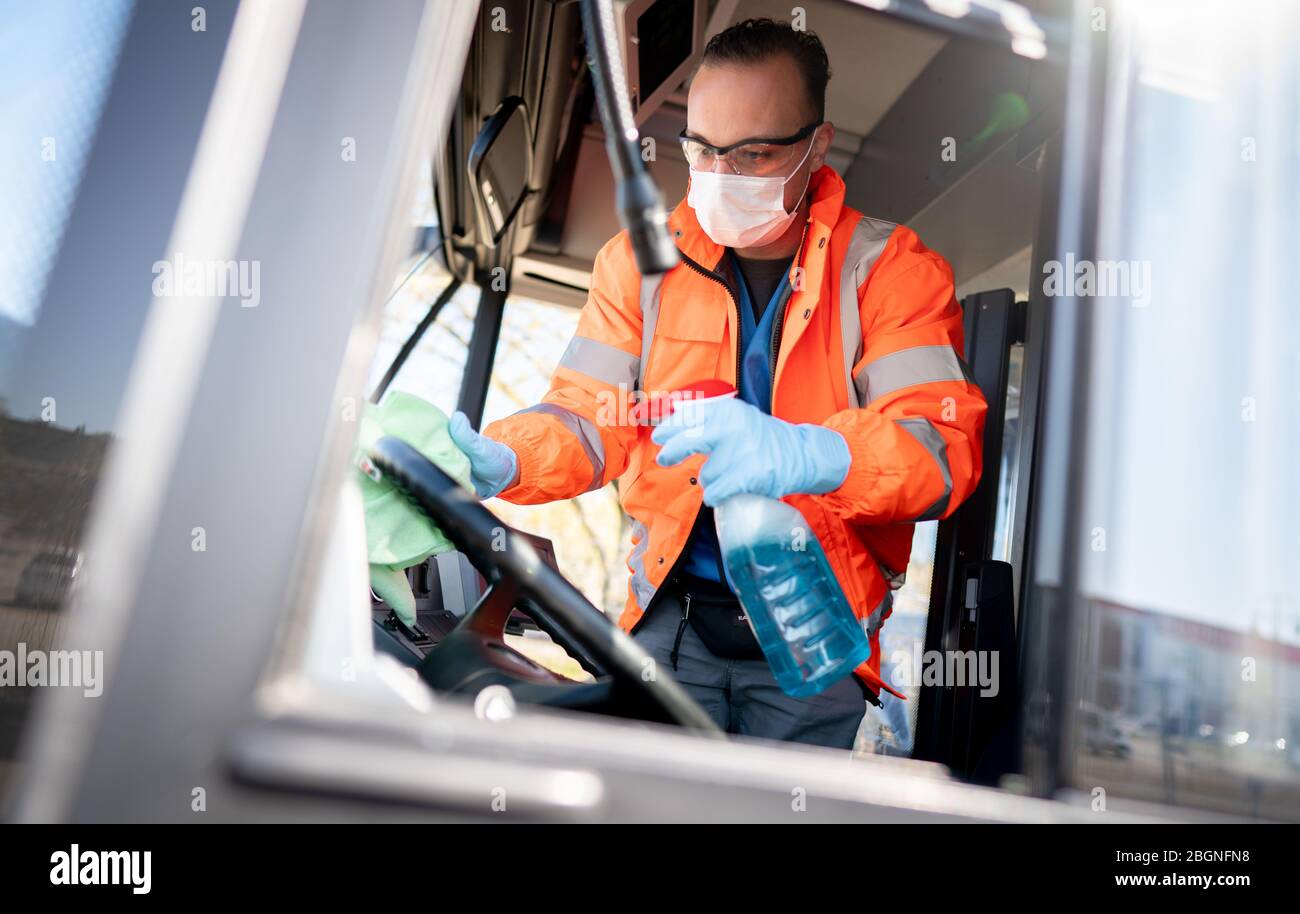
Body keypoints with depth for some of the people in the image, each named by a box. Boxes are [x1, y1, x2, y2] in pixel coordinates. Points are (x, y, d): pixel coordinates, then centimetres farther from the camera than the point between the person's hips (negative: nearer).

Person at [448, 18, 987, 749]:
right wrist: (498, 461, -26)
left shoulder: (892, 268, -7)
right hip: (675, 613, 2)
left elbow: (944, 446, -19)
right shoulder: (639, 261, 1)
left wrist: (805, 456, -40)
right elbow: (594, 415, -4)